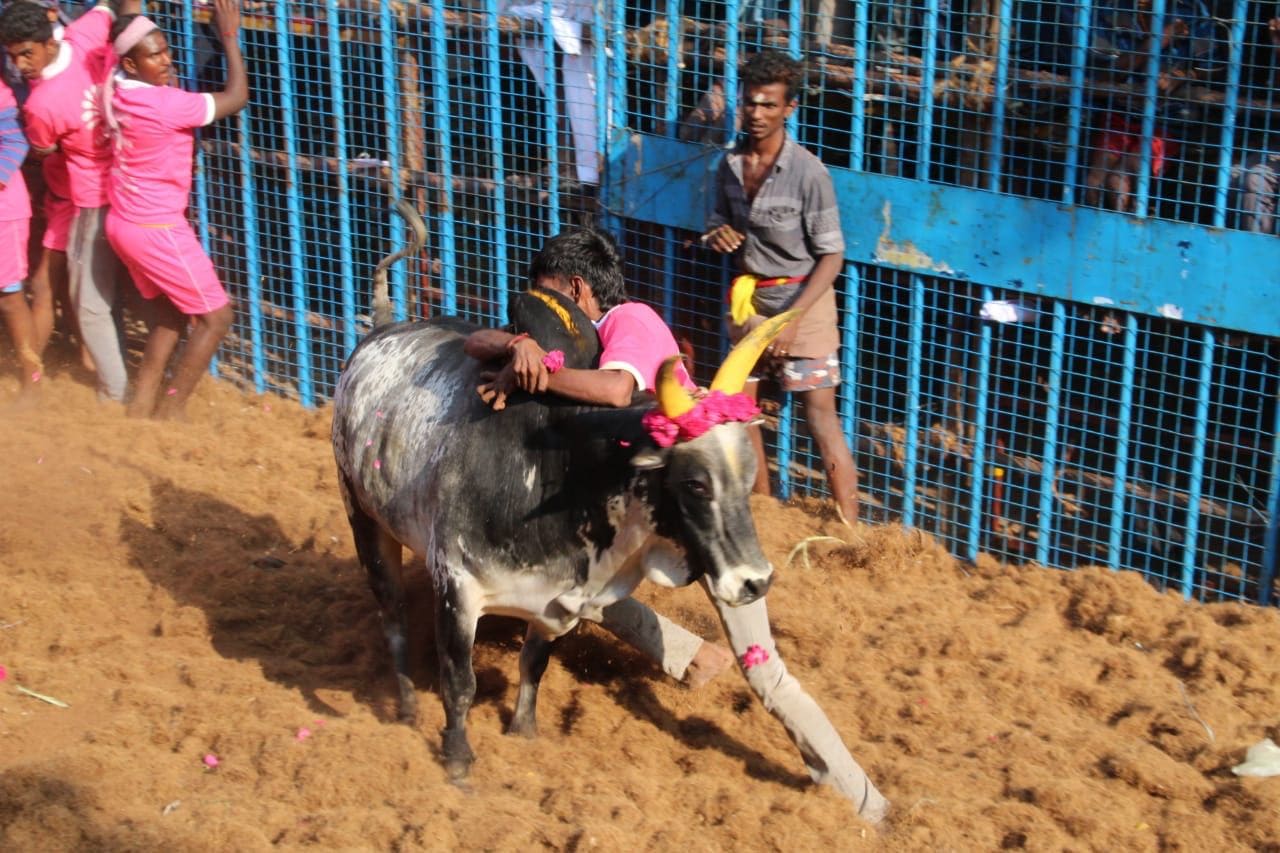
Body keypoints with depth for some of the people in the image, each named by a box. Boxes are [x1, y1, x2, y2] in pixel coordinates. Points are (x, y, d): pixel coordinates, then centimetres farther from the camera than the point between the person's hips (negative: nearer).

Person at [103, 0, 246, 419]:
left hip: (123, 223, 9)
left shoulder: (117, 90, -2)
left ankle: (140, 407, 22)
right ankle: (171, 411, 8)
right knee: (216, 316, 4)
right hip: (157, 230, -9)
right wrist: (229, 36, -9)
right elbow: (236, 97, -15)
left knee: (169, 315, 20)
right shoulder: (165, 103, -25)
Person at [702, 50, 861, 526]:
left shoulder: (807, 172, -19)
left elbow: (831, 256, -15)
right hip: (749, 298, 6)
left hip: (802, 299, -6)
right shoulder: (730, 165, -1)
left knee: (820, 414, -8)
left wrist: (792, 319, -22)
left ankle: (850, 528, -5)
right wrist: (716, 236, -11)